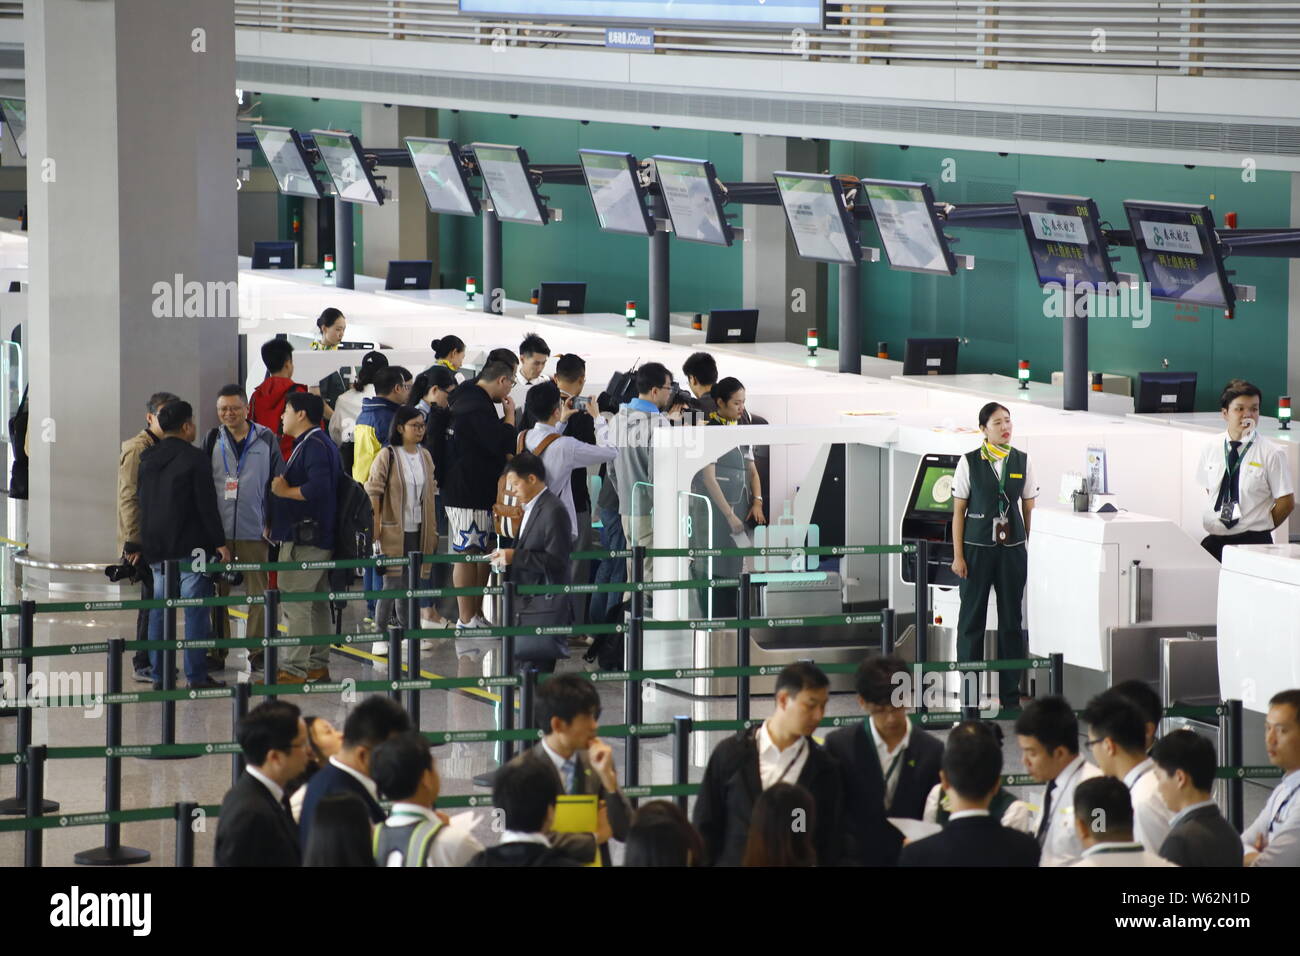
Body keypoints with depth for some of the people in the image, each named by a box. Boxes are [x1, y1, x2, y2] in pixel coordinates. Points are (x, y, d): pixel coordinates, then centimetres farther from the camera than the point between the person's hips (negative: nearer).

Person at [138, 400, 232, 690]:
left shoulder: (147, 459, 10)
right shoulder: (193, 458, -11)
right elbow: (207, 504, -12)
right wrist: (219, 542, -6)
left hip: (156, 549, 7)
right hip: (190, 547, -7)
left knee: (159, 612, 10)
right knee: (196, 612, -3)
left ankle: (159, 675, 10)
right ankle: (196, 676, -4)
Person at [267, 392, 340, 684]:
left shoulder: (314, 446, -15)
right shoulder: (319, 444, 19)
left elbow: (318, 488, -26)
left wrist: (284, 491, -13)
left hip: (304, 537, -11)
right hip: (318, 537, 11)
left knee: (295, 604, -10)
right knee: (317, 602, 13)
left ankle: (294, 669, -12)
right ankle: (318, 665, 18)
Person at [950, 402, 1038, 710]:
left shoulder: (1022, 462, 5)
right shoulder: (969, 463, -2)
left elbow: (1029, 510, 10)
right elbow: (958, 511, 0)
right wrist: (958, 555, -4)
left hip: (1013, 549, 2)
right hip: (978, 547, -2)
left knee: (1012, 619, 5)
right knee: (972, 618, 0)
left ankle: (1010, 693, 11)